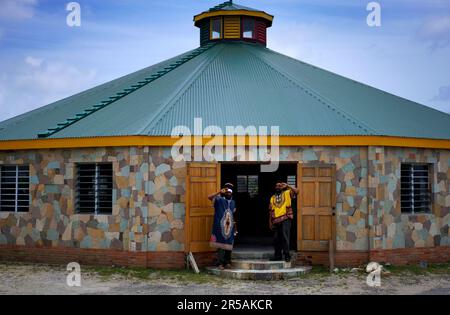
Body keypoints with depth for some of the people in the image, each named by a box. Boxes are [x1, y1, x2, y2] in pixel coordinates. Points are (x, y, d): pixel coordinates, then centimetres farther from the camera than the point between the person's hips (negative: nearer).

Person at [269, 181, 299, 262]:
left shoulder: (287, 193, 7)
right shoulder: (273, 198, 18)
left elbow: (296, 191, -11)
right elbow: (271, 211, 17)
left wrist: (287, 186, -11)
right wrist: (270, 222, 12)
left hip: (285, 219, -5)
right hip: (276, 221, 5)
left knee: (285, 237, -10)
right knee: (276, 239, 8)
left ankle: (287, 255, -4)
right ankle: (278, 255, 18)